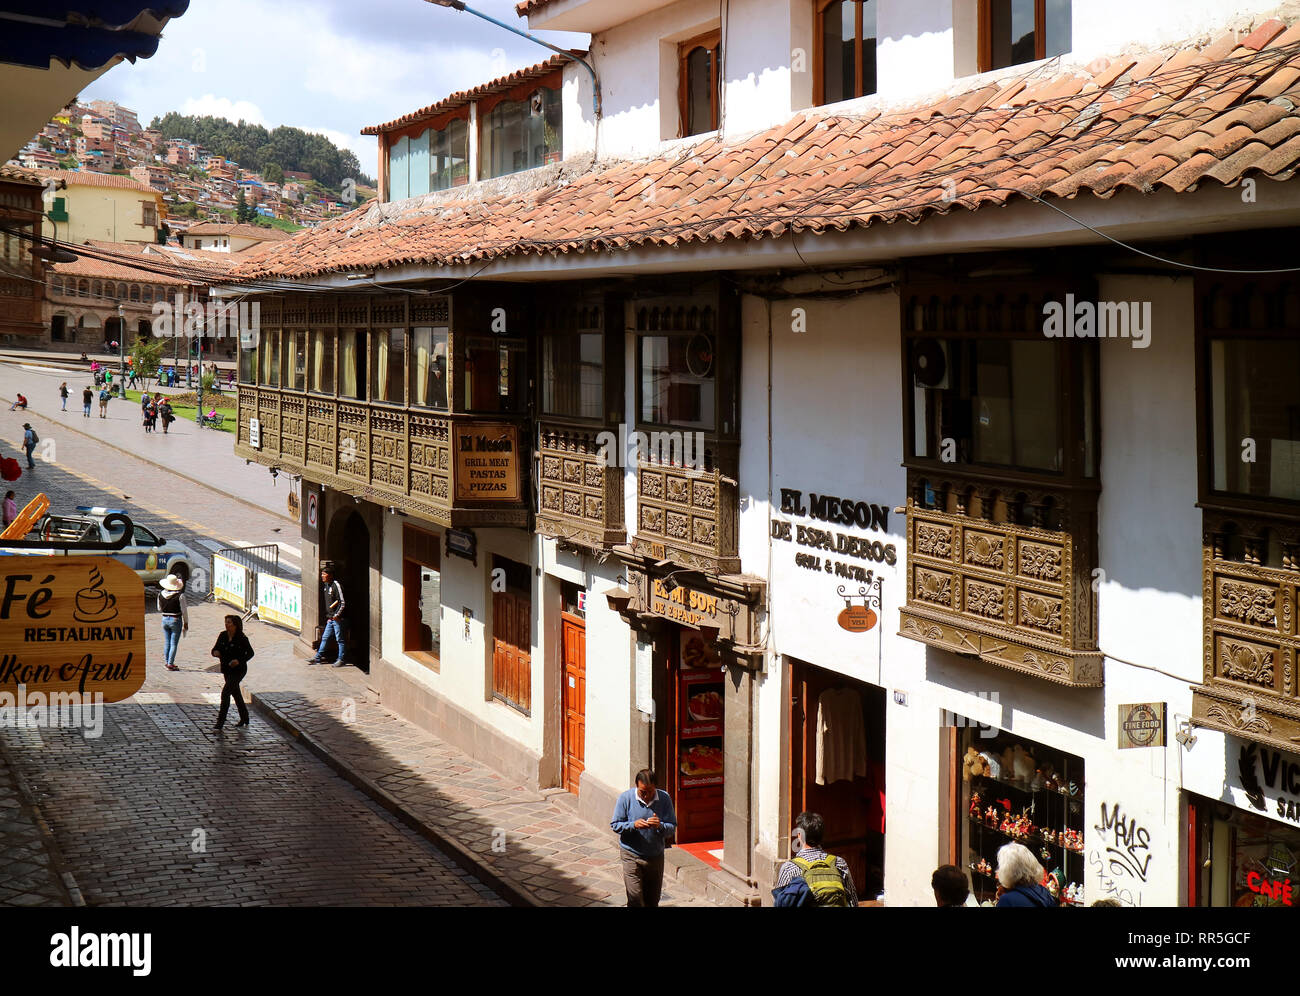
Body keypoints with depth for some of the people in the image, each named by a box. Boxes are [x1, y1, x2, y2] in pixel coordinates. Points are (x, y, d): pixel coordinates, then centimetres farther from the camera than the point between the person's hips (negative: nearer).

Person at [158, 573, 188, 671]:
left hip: (165, 619, 4)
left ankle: (166, 662, 23)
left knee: (166, 642, 16)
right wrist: (186, 623, -1)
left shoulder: (161, 594, -3)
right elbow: (184, 611, -11)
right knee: (174, 643, 2)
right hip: (176, 620, -4)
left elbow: (159, 609, 10)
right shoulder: (180, 595, -15)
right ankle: (170, 664, 2)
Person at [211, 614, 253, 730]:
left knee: (225, 692, -18)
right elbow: (215, 649, 6)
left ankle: (220, 723, -15)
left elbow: (250, 653, -6)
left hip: (238, 670, -7)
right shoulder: (223, 635, -1)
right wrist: (215, 652, -19)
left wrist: (239, 661, -22)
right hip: (226, 670, 7)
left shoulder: (242, 639, -15)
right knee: (235, 693, 19)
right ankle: (244, 718, 38)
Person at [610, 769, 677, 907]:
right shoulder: (625, 798, -10)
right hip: (632, 856, -2)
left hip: (656, 856, 2)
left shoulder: (664, 798, -6)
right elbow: (614, 825, -5)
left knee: (653, 900, 13)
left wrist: (660, 826, -27)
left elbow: (672, 828, -4)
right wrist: (633, 825, -23)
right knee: (635, 900, -9)